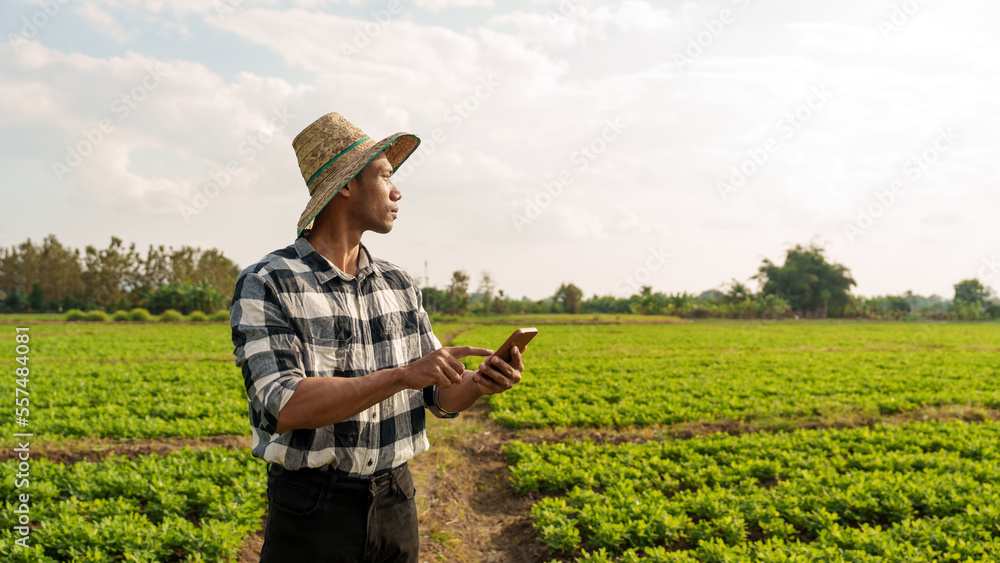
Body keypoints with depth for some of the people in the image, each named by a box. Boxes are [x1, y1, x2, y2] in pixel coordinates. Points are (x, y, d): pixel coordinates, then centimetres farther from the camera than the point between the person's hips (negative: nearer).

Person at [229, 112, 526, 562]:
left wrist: (480, 382, -15)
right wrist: (403, 375, -28)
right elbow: (284, 408, -22)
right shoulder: (265, 286, -11)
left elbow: (440, 397, 7)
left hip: (396, 503, 5)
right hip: (311, 508, -5)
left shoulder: (399, 286, 6)